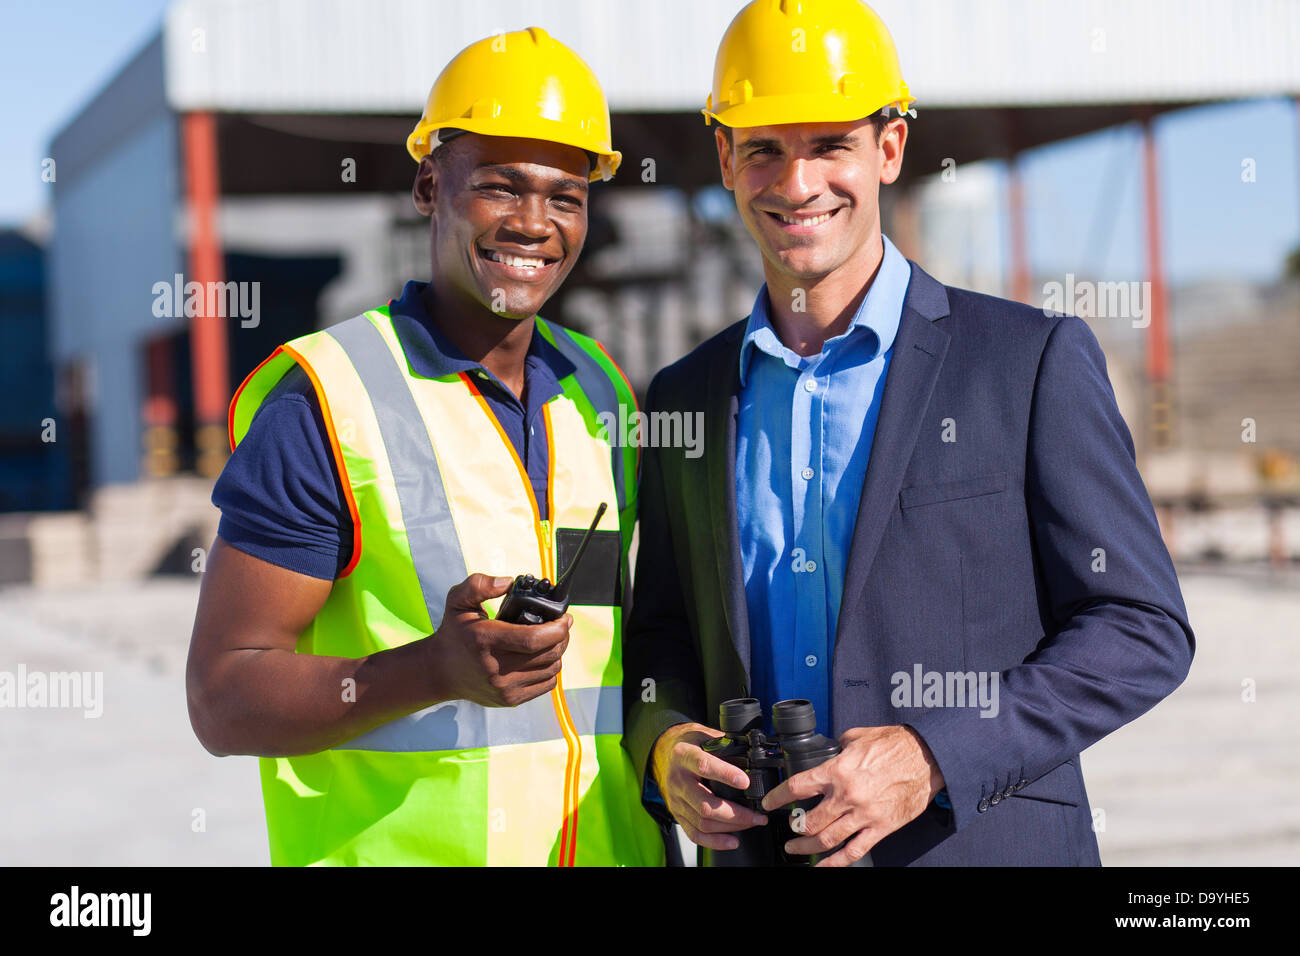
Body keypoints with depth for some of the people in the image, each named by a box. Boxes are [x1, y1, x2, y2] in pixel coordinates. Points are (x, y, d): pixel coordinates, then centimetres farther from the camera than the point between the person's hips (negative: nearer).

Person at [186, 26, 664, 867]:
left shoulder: (602, 393, 9)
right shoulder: (322, 398, -10)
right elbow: (223, 701, -13)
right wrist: (442, 669, -26)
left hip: (606, 842, 6)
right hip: (394, 846, -5)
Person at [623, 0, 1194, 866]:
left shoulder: (1035, 360, -4)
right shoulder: (684, 398, 9)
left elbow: (1145, 632, -6)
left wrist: (935, 760, -17)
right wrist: (665, 745, -7)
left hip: (985, 843, -3)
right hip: (758, 850, 3)